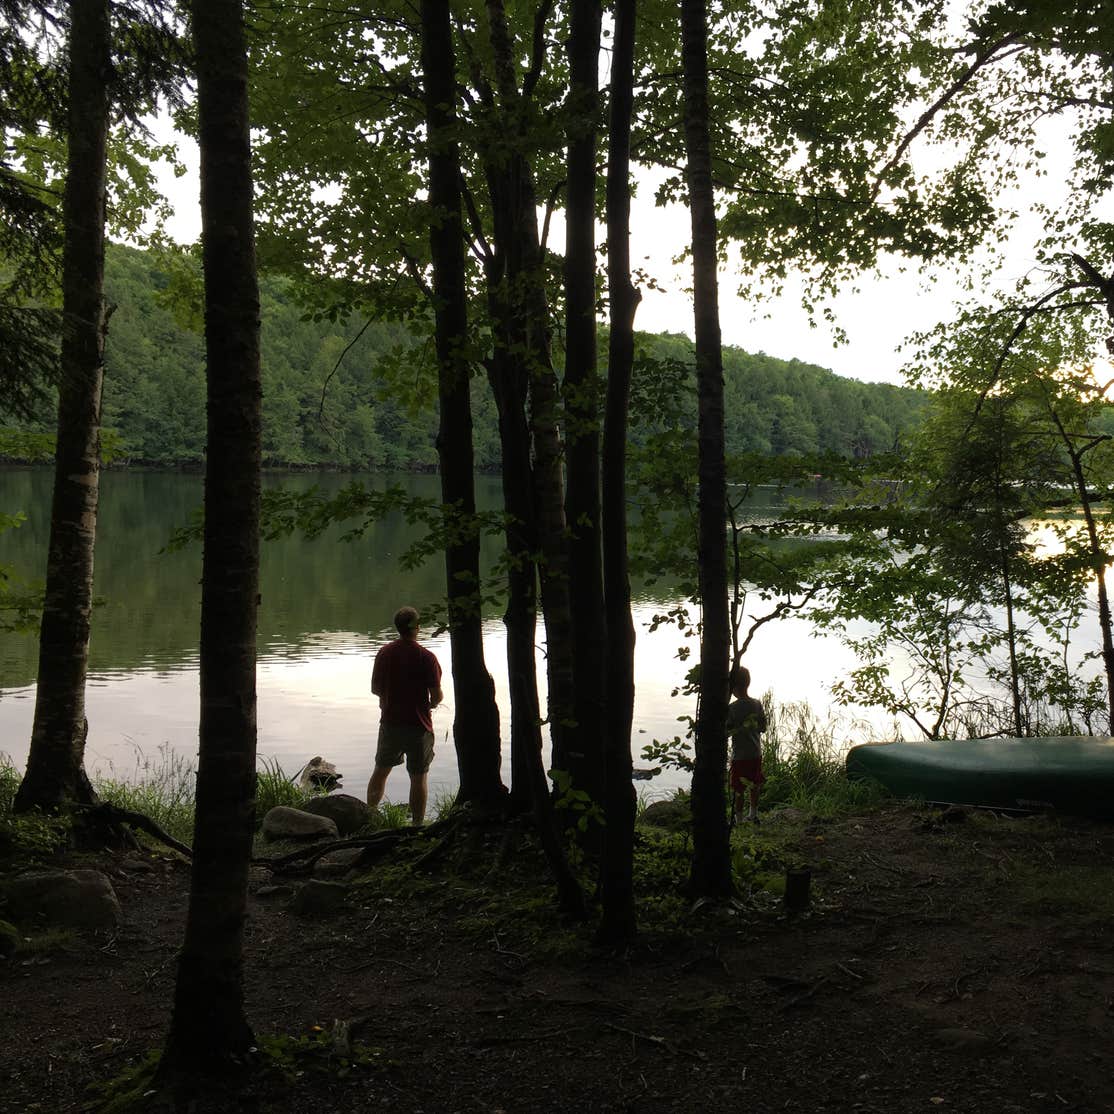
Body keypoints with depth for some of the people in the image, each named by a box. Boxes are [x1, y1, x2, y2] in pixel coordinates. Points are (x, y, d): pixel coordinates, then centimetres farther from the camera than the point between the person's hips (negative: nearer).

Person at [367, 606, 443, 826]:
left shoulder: (384, 653, -2)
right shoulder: (426, 658, -15)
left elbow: (375, 688, 5)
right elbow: (437, 696, -14)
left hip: (390, 722, 4)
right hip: (418, 725, -4)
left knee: (381, 770, 19)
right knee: (419, 776, 5)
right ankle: (417, 825, 9)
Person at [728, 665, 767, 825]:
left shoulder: (732, 708, -18)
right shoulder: (757, 705, -2)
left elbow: (726, 732, -15)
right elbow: (763, 727, 7)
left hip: (740, 755, -6)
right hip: (756, 753, 6)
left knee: (738, 789, 5)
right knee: (754, 785, 20)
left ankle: (738, 819, 11)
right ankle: (753, 814, 33)